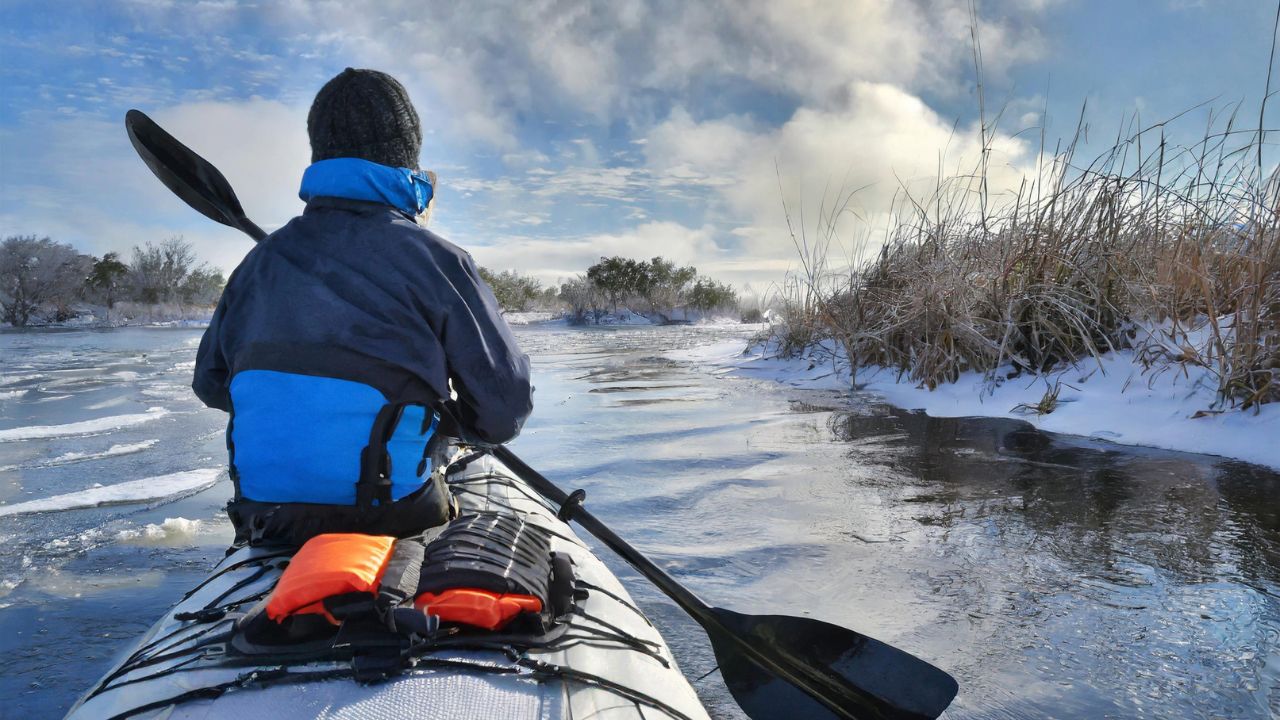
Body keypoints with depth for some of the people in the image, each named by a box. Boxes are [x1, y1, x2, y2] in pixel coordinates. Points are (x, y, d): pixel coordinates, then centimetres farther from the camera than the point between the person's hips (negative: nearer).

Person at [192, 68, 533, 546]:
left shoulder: (261, 261, 5)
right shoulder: (435, 261, -11)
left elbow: (210, 382, 15)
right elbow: (504, 411, -9)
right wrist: (452, 418, 14)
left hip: (264, 519, 6)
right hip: (391, 518, -5)